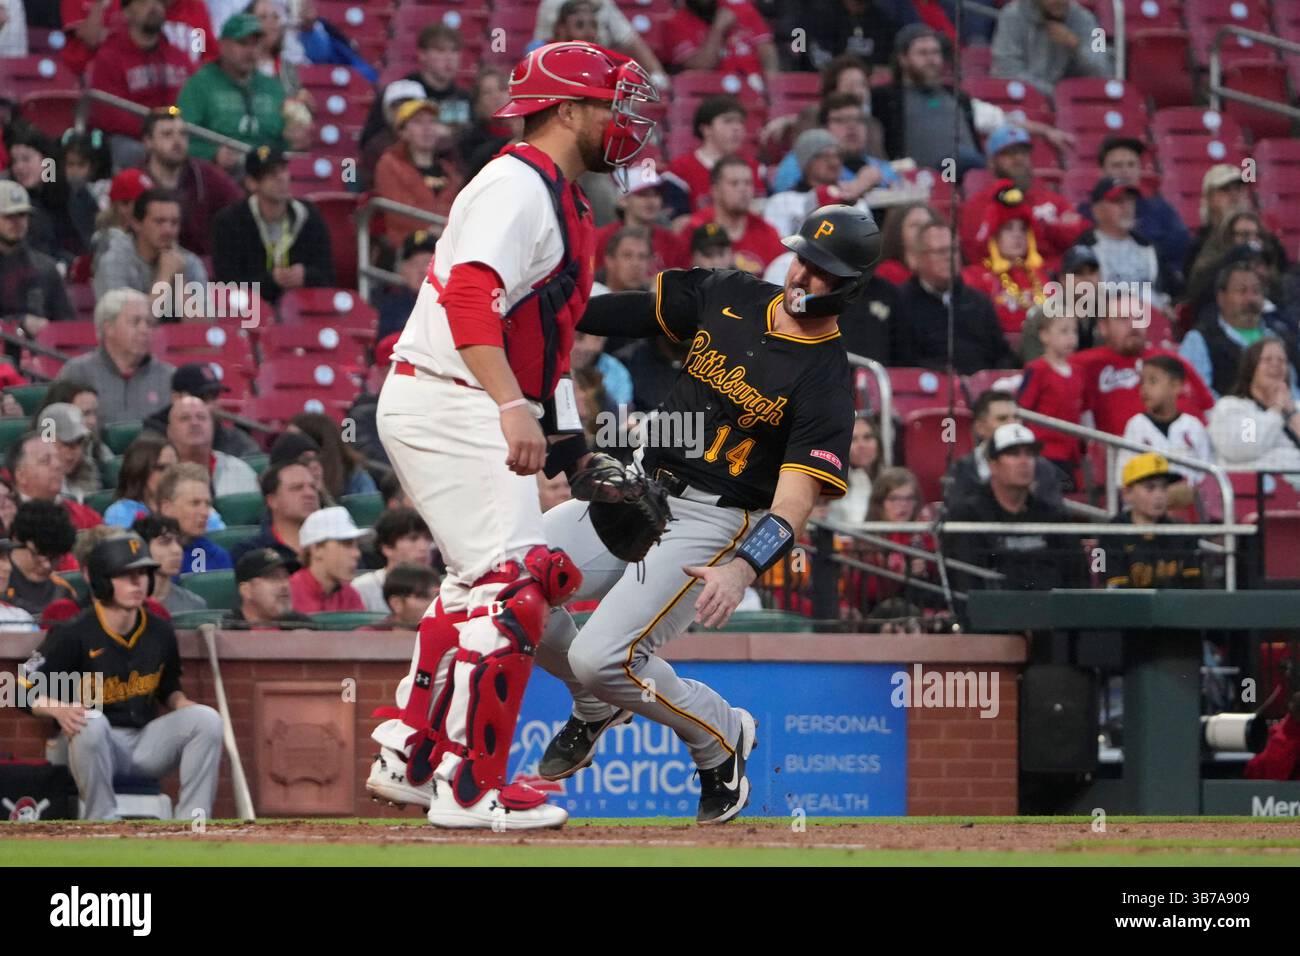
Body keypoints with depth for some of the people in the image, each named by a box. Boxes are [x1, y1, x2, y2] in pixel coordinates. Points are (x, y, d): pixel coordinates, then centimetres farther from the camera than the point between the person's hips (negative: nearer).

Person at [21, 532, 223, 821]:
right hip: (96, 744, -4)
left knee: (207, 718, -16)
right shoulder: (73, 634, -10)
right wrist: (58, 709, -32)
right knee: (91, 721, -37)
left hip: (149, 745, 4)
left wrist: (183, 706, -2)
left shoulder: (160, 632, 5)